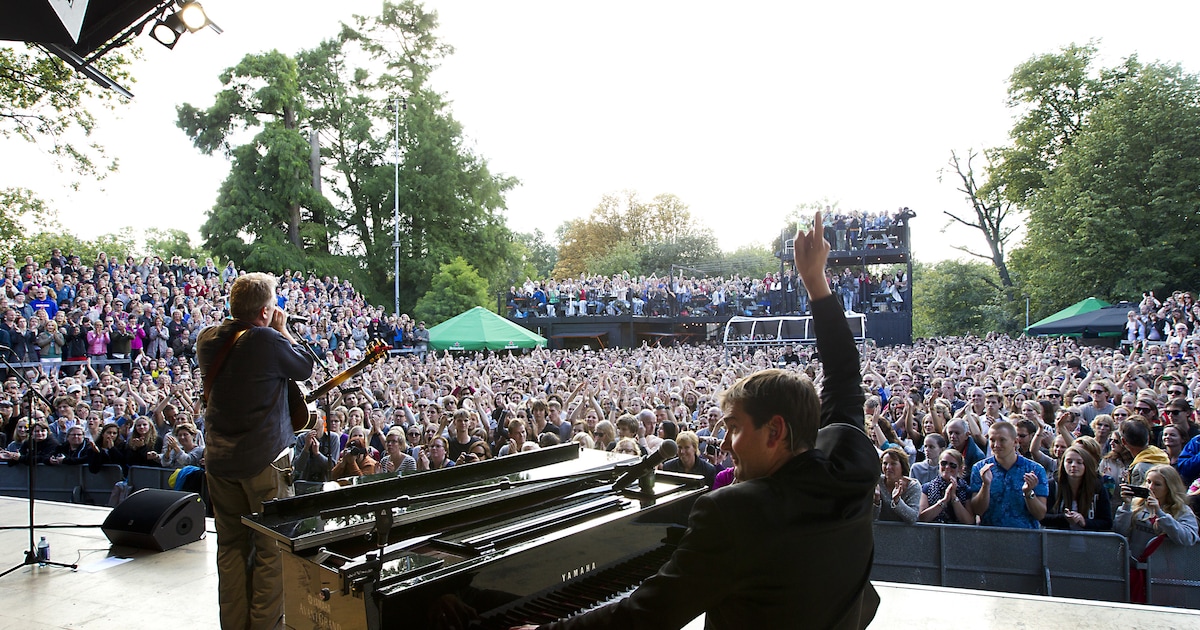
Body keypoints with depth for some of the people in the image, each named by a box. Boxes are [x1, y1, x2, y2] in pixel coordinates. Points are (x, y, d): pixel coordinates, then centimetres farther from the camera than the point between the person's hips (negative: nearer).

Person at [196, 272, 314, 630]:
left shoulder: (208, 340, 1)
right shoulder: (269, 342, -18)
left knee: (230, 544, 16)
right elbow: (306, 368, -3)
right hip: (264, 459, -6)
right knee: (271, 547, 6)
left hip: (219, 460, 6)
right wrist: (282, 331, 5)